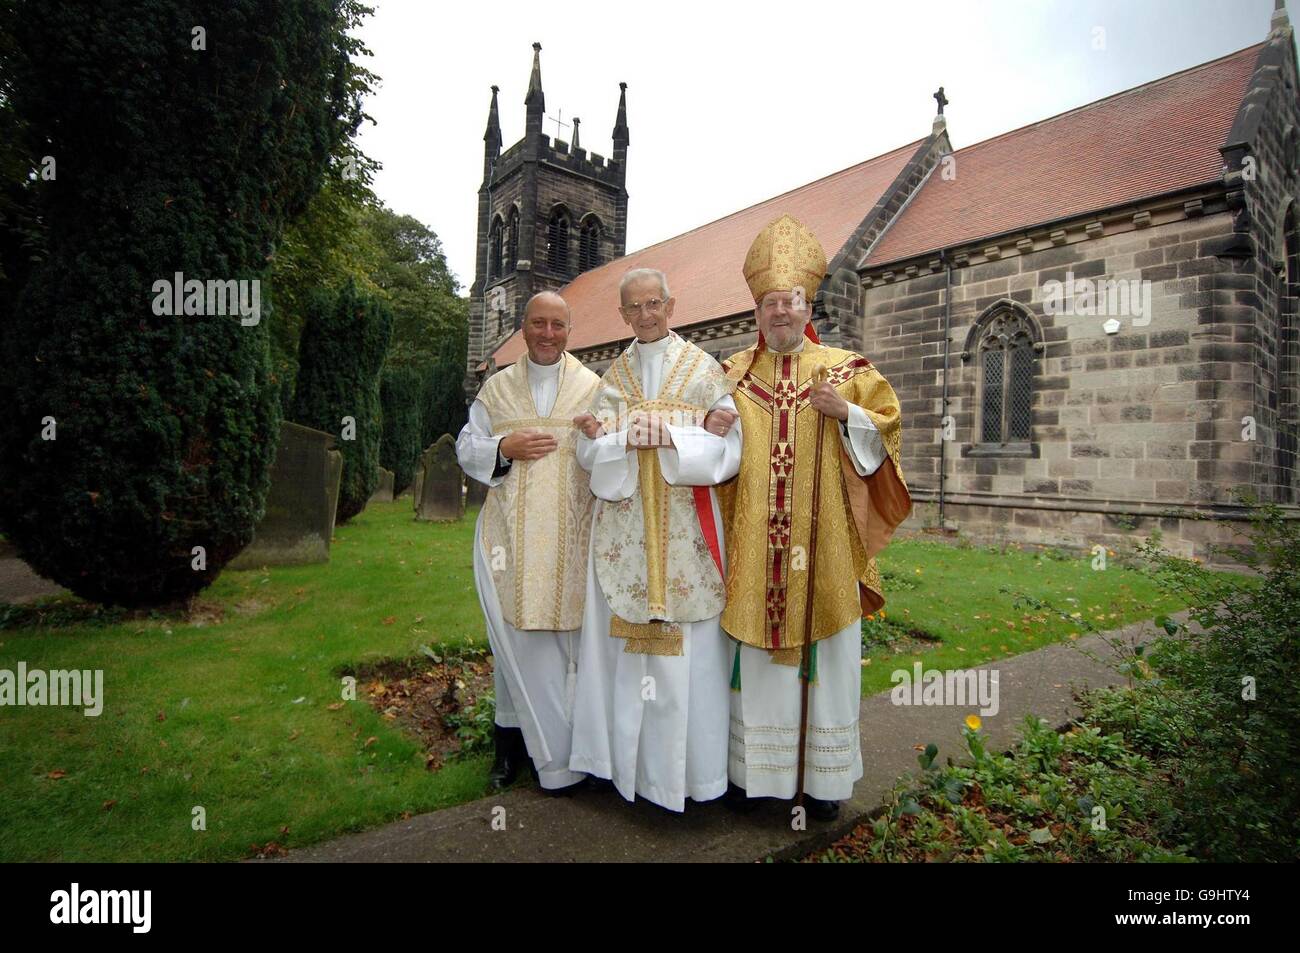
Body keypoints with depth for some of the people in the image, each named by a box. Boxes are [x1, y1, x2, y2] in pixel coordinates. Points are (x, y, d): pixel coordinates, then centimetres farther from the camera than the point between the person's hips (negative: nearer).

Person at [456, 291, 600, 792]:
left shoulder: (593, 387, 7)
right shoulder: (497, 387, 11)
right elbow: (465, 447, 10)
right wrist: (505, 448, -8)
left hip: (570, 537, 0)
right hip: (511, 534, 1)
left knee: (565, 634, 3)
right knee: (516, 635, 4)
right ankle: (513, 736, 20)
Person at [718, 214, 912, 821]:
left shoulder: (847, 370, 5)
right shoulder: (731, 374, 10)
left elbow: (886, 430, 6)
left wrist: (847, 413, -12)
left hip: (822, 546, -1)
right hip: (752, 549, 1)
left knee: (826, 656, 7)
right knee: (755, 656, 8)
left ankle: (824, 777, 23)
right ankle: (753, 768, 24)